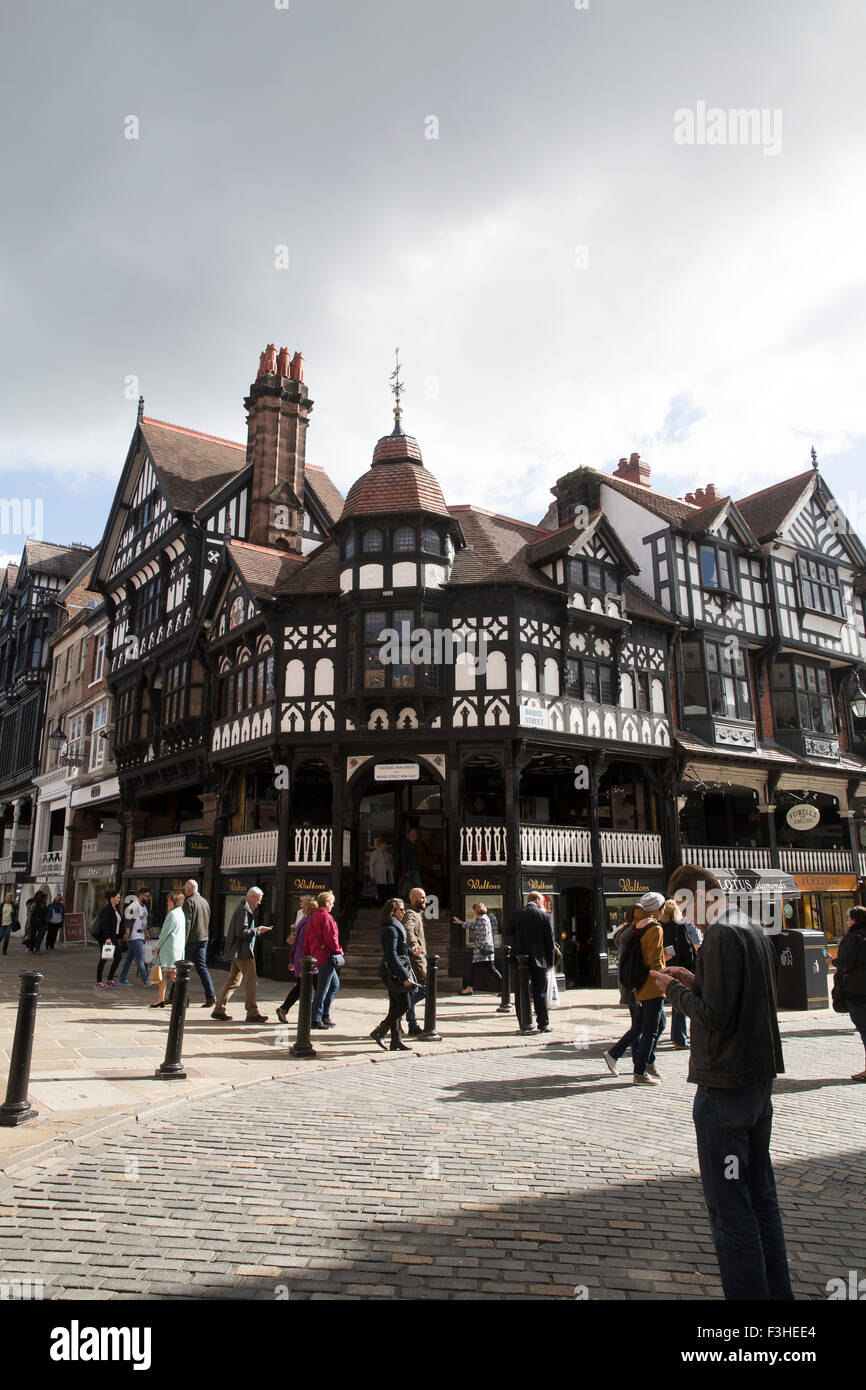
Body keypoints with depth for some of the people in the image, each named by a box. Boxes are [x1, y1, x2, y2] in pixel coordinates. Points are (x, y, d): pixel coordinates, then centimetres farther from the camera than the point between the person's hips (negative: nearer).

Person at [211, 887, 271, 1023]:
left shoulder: (243, 908, 17)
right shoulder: (244, 910, -16)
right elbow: (241, 932, -22)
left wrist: (258, 930, 13)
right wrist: (258, 930, -14)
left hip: (238, 952, 11)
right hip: (243, 952, -11)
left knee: (233, 981, 13)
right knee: (251, 981, -6)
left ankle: (218, 1010, 17)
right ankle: (252, 1013, -2)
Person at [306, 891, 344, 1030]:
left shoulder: (312, 917, 14)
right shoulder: (326, 917, -14)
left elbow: (306, 939, 17)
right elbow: (330, 938, -20)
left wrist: (307, 957, 21)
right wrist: (339, 950, -5)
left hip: (316, 955, 10)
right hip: (327, 956, -10)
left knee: (335, 984, 18)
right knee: (322, 989, -4)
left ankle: (325, 1014, 19)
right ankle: (316, 1020, 1)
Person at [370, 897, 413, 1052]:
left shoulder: (394, 927, 15)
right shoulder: (391, 929, -17)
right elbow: (392, 955, -23)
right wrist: (404, 976, -23)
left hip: (391, 973, 10)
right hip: (394, 972, -10)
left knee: (395, 1007, 11)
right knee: (403, 1005, -5)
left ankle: (396, 1041, 14)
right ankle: (378, 1033, 1)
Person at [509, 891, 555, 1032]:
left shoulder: (515, 914, 1)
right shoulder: (545, 916, -4)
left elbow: (510, 936, 8)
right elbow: (550, 941, -1)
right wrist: (550, 962, 6)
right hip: (539, 960, -1)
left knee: (521, 992, 7)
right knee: (540, 993, 5)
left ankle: (524, 1022, 7)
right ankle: (543, 1024, 7)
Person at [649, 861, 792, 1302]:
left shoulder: (720, 936, -19)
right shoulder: (755, 931, 11)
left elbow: (715, 1014, -22)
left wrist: (674, 990, -7)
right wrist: (696, 982, 9)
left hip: (725, 1084, -10)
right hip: (760, 1077, 10)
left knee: (729, 1205, -1)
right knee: (760, 1195, 19)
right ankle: (776, 1290, 28)